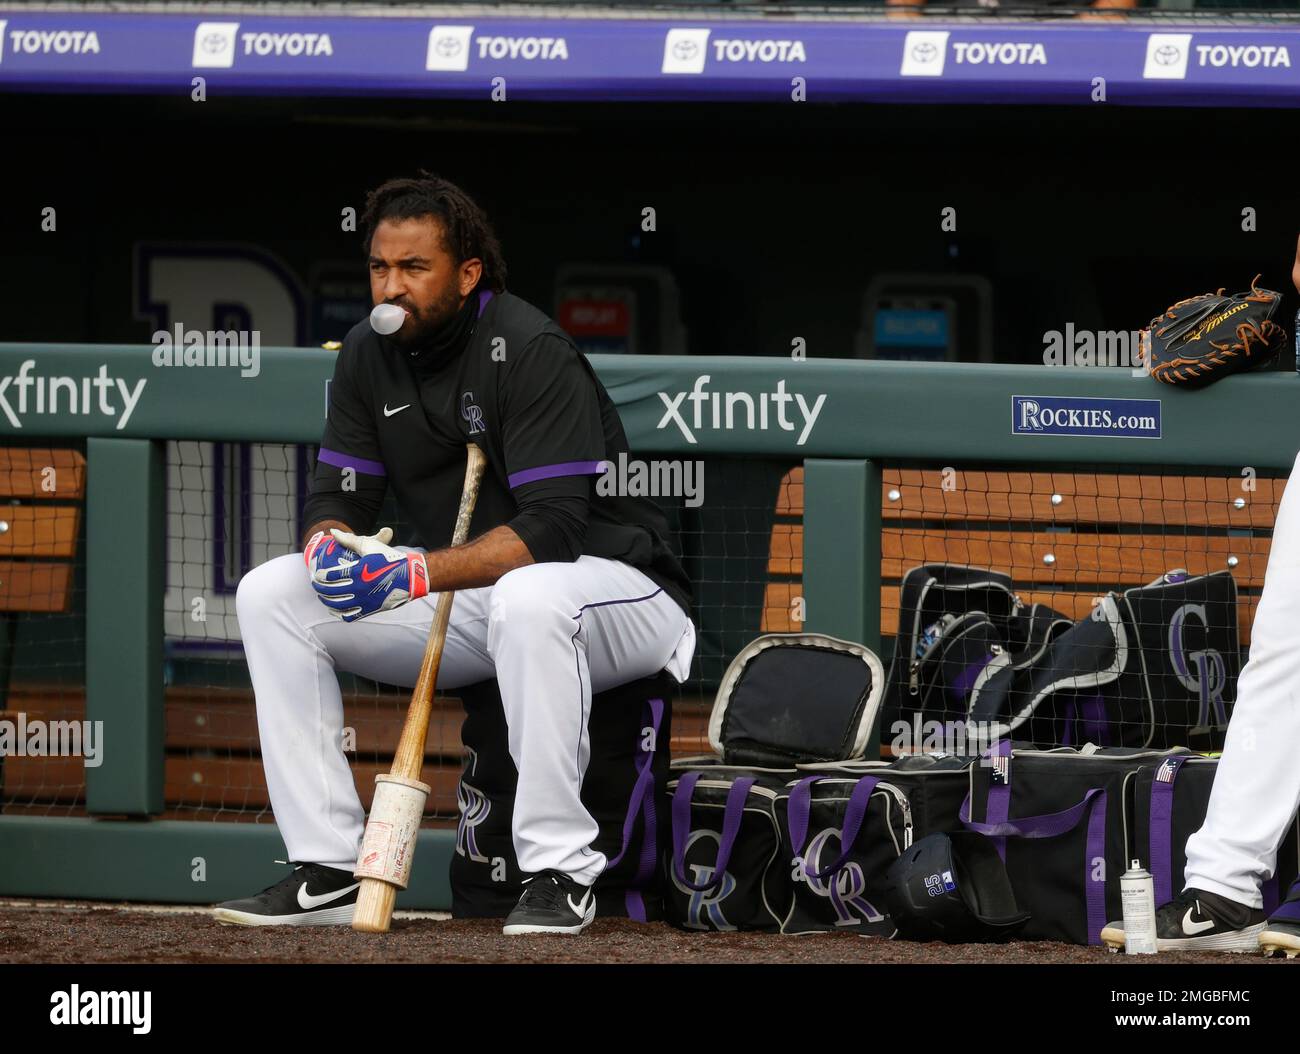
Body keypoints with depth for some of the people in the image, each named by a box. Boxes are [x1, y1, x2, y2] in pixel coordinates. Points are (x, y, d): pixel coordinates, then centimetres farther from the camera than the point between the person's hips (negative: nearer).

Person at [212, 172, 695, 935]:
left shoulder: (529, 351, -21)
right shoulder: (371, 354, 1)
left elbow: (551, 529, -29)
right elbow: (338, 496, 4)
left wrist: (419, 574, -38)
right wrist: (330, 544, -22)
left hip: (619, 593, -7)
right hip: (470, 607, 7)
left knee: (528, 597, -42)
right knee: (270, 595, -7)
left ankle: (562, 874, -31)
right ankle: (331, 872, -10)